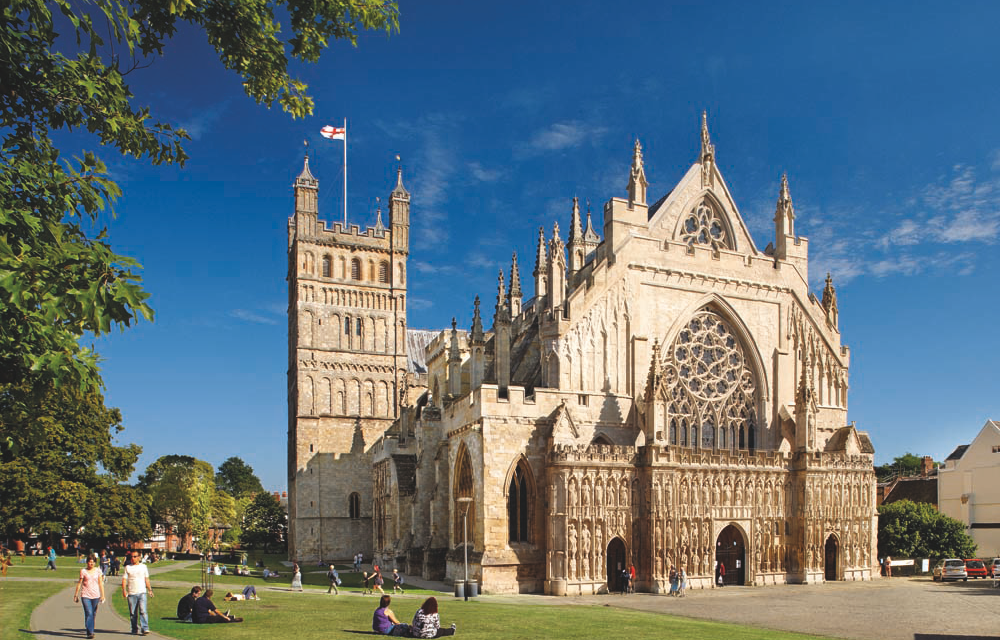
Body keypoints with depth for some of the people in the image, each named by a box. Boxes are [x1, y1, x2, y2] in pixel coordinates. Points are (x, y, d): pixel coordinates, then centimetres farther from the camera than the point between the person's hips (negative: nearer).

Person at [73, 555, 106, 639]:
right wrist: (76, 595, 8)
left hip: (95, 595, 2)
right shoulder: (83, 571, 1)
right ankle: (89, 632, -11)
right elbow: (79, 583, 7)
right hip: (85, 595, -2)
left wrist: (102, 595, 3)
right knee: (88, 614, -12)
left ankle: (91, 630, 25)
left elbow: (100, 583, 7)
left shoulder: (98, 571, 6)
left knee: (93, 614, 9)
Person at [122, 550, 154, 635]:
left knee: (143, 611, -12)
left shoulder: (143, 567, 12)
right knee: (133, 613, 4)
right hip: (131, 593, 1)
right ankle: (135, 629, 16)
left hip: (142, 592, -1)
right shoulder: (127, 567, 8)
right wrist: (124, 590, -11)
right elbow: (124, 579, 3)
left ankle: (145, 629, -14)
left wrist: (150, 590, 12)